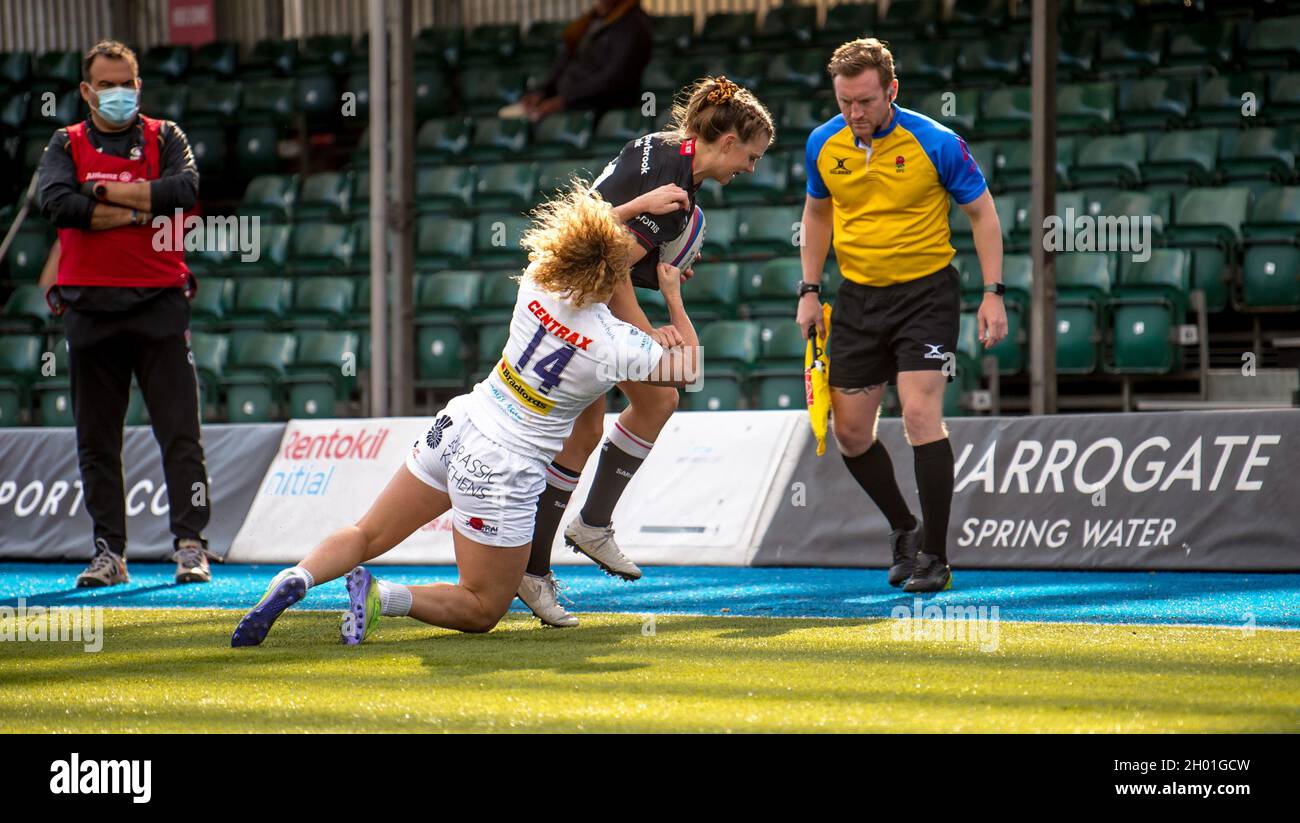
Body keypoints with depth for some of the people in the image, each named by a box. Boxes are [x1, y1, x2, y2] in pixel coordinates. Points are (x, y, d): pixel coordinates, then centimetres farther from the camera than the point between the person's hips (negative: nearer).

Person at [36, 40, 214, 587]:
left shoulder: (164, 138, 9)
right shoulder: (67, 145, 9)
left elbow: (185, 190, -11)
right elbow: (55, 203, -12)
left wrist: (107, 192, -9)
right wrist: (141, 210, -12)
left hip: (159, 301, -1)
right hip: (90, 309, 1)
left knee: (180, 433, -6)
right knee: (97, 441, 4)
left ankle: (190, 546, -6)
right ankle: (109, 554, 10)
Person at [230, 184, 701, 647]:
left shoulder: (536, 284, -7)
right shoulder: (619, 344, -20)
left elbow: (575, 236, 18)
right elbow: (687, 369, 0)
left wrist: (638, 205, 25)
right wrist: (674, 298, 12)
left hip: (456, 428, 5)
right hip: (501, 471, -5)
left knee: (366, 536, 18)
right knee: (483, 609, 11)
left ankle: (295, 579, -9)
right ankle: (382, 597, -13)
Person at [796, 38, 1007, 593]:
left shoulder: (935, 143, -14)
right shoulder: (823, 145, -2)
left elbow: (982, 213, -4)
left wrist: (992, 293, -10)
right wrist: (810, 289, 8)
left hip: (926, 291, -5)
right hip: (858, 297, 5)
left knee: (920, 414, -18)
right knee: (849, 431, 5)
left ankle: (934, 557, -10)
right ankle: (905, 530, 28)